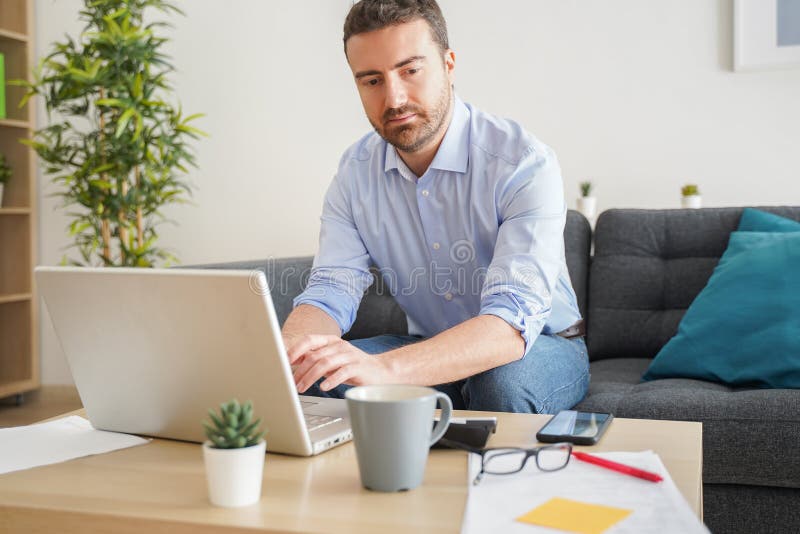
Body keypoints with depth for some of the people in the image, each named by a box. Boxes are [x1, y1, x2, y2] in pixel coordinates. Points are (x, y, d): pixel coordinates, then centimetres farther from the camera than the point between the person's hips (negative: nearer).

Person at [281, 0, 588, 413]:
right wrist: (289, 346, -38)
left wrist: (385, 367, -53)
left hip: (542, 349, -3)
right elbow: (332, 289, -12)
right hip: (430, 350, 4)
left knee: (504, 379, -37)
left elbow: (513, 319, -37)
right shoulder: (355, 173, -6)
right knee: (319, 375, -21)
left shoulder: (525, 164, -25)